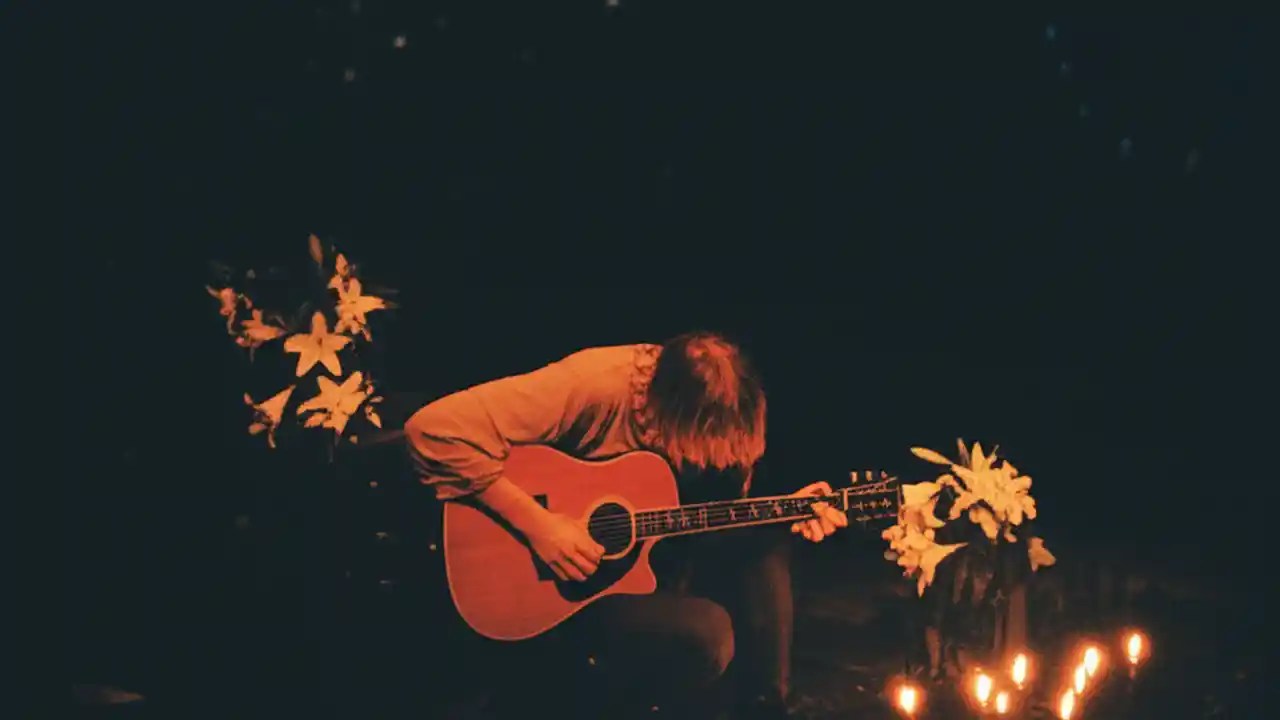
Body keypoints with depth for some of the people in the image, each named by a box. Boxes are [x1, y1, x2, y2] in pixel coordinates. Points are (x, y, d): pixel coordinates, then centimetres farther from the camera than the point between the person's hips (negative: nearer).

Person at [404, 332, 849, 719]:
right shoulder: (595, 385, -30)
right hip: (566, 580, -7)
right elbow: (434, 429, -36)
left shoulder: (710, 409, -9)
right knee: (707, 633, -27)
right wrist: (536, 524, -35)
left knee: (769, 548, -10)